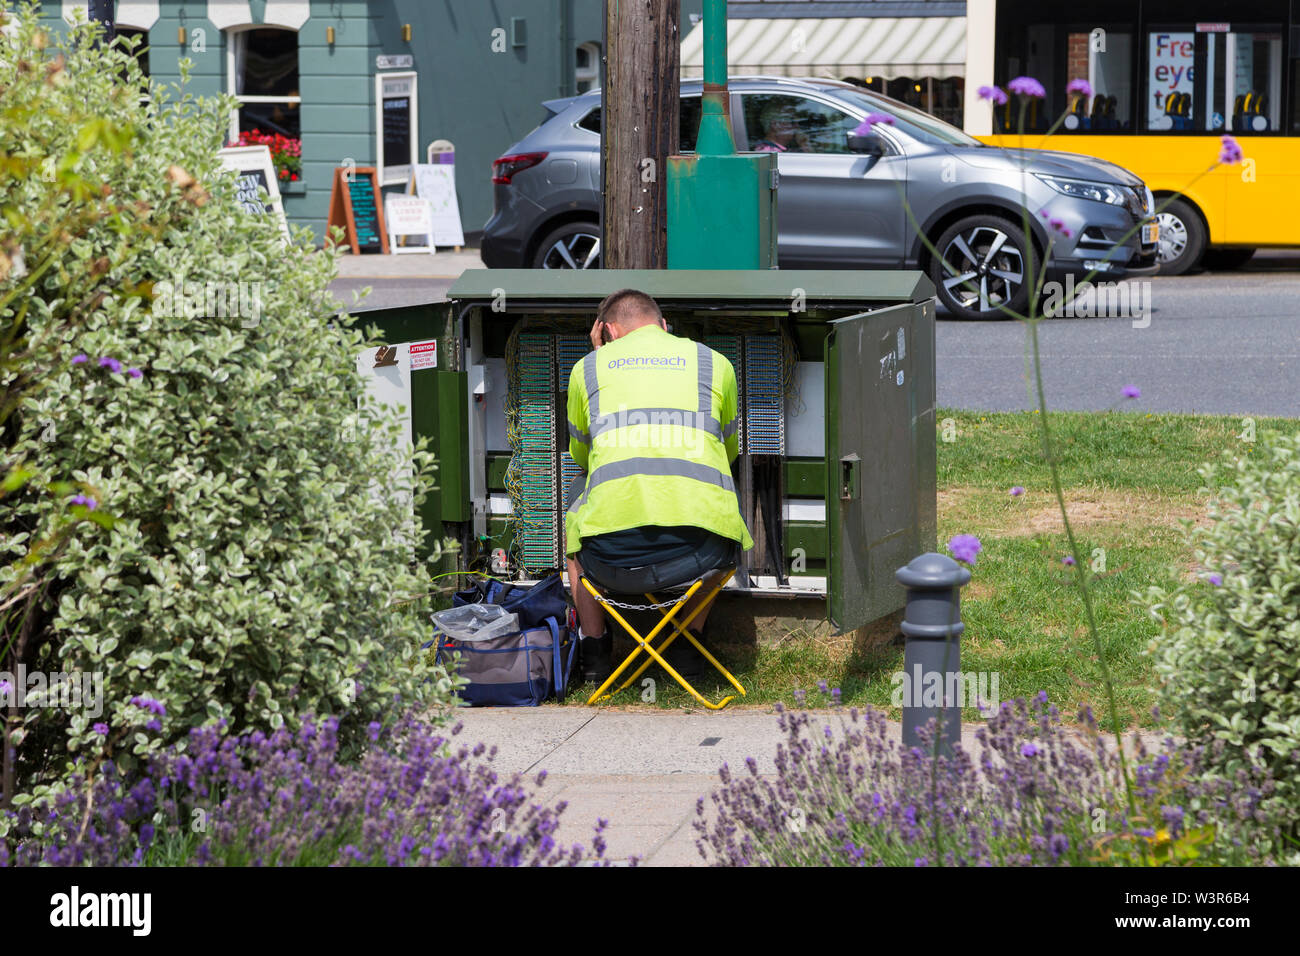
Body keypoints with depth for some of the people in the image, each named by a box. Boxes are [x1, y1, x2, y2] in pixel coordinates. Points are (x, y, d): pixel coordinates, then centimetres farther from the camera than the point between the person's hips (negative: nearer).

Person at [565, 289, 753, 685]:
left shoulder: (589, 368, 14)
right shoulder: (716, 363, 17)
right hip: (701, 558, 1)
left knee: (578, 492, 35)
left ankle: (594, 648, 35)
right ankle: (688, 639, 32)